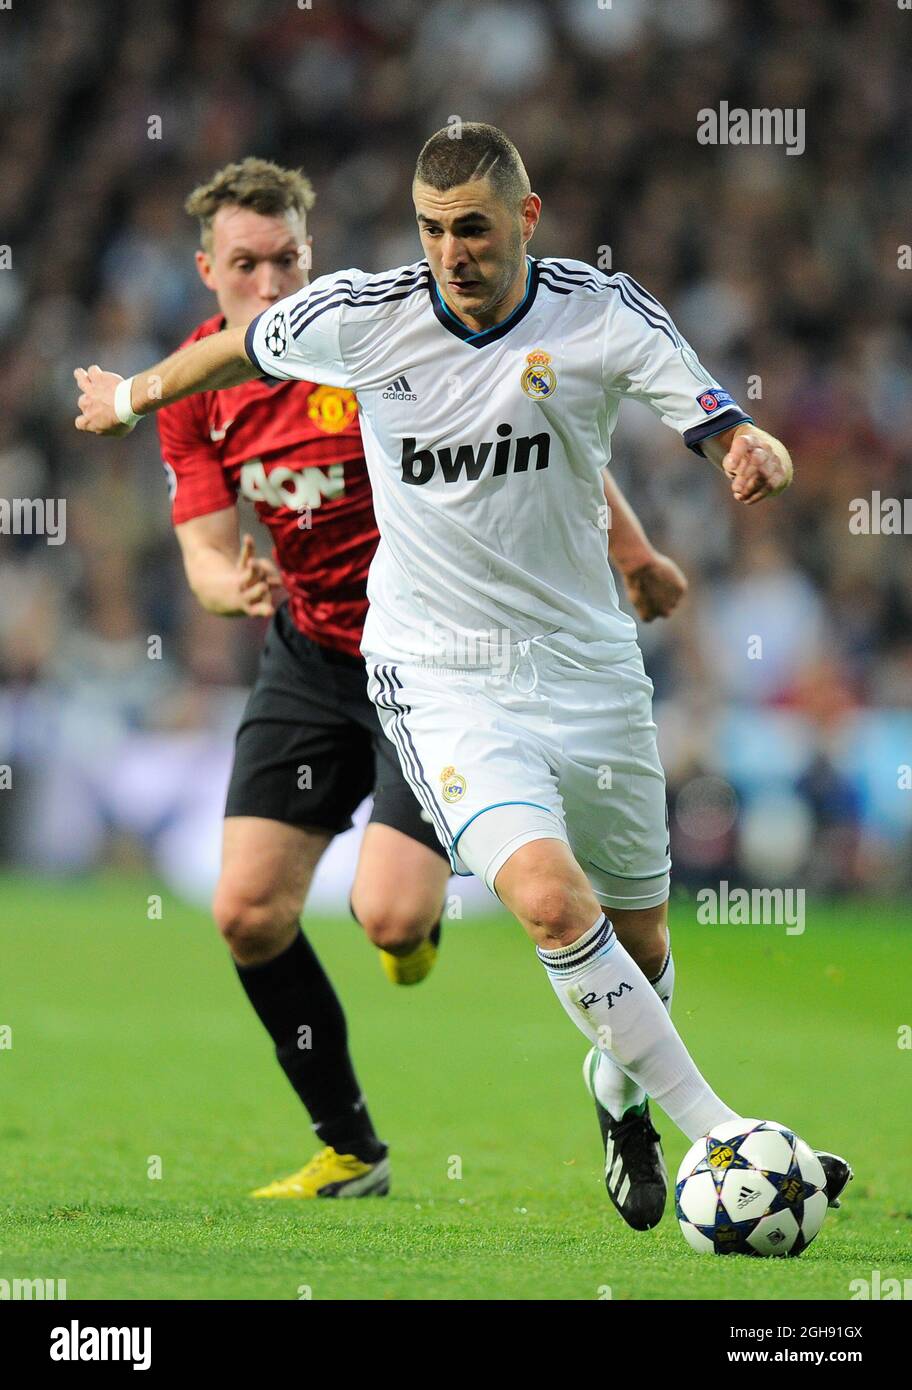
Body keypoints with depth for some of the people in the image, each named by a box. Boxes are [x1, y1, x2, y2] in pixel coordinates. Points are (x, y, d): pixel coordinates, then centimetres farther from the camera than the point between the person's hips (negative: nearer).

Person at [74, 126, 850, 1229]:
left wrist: (756, 454, -37)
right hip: (438, 675, -2)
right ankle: (718, 1130, -19)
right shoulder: (363, 316, -8)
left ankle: (620, 1089, 46)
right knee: (551, 898, -26)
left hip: (590, 668, 2)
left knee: (638, 941, 13)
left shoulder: (603, 315, -9)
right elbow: (242, 350, 12)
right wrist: (136, 394, 26)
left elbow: (722, 432, -14)